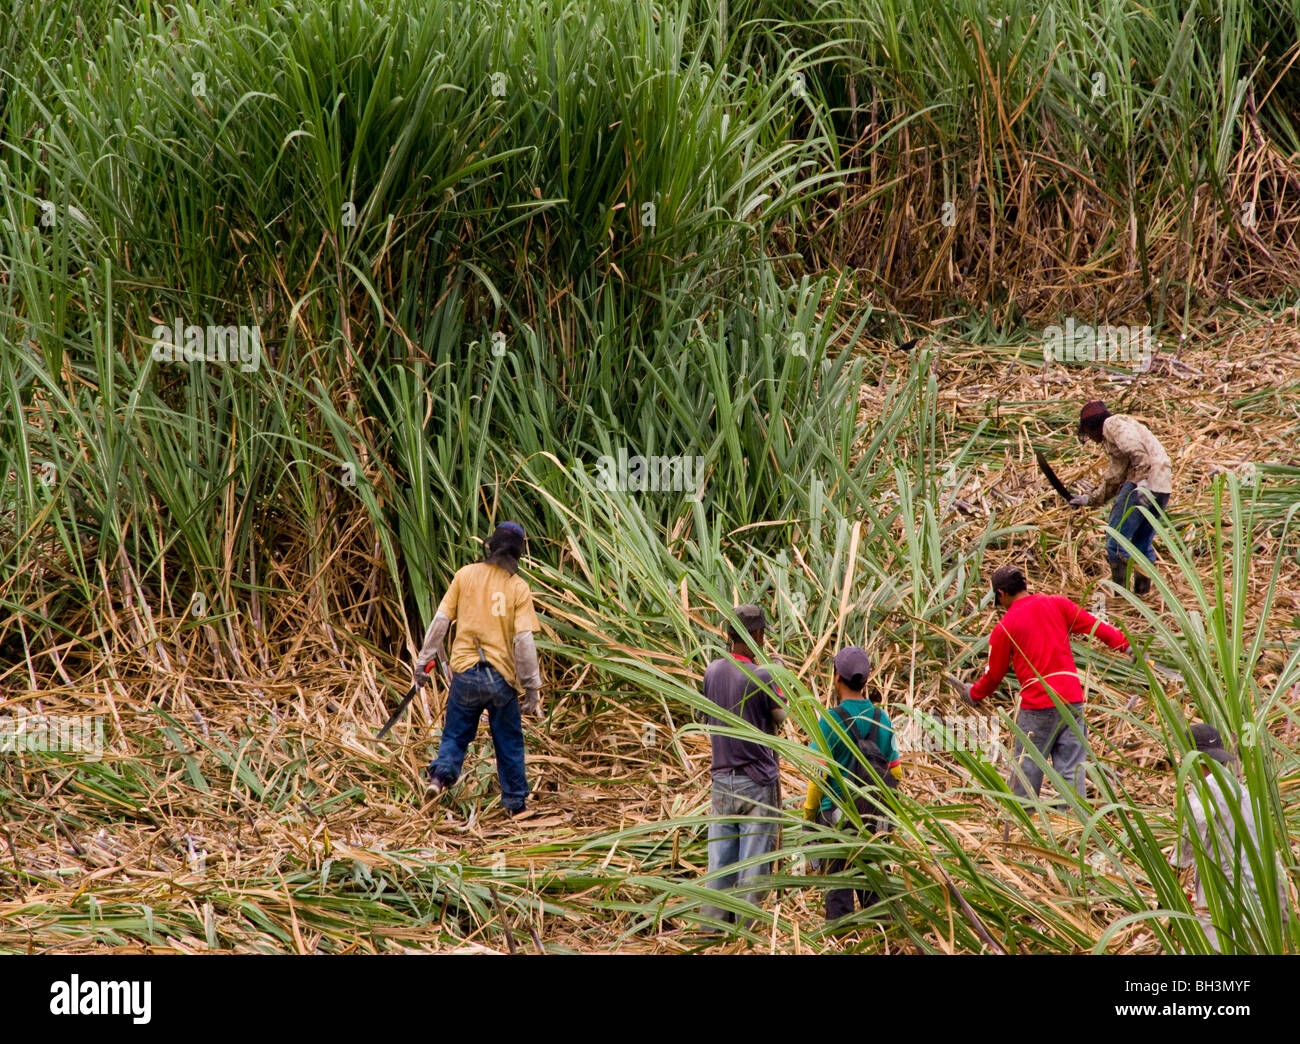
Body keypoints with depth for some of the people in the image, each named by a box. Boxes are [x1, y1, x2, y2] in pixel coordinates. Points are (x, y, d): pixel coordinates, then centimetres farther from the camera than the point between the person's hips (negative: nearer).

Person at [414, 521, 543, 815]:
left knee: (456, 733, 15)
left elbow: (441, 620, 0)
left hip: (465, 671, 1)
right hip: (501, 675, -1)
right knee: (509, 741, 13)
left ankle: (441, 773, -11)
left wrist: (424, 659, 8)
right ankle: (515, 803, 19)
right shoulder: (519, 587, -5)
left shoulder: (466, 575, 1)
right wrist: (532, 687, -5)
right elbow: (524, 640, -9)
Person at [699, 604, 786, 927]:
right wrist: (777, 678, 10)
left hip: (721, 777, 5)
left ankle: (714, 920, 12)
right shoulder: (760, 676, -16)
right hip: (757, 782, -5)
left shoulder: (712, 671, 2)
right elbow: (779, 718, -3)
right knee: (754, 859, 0)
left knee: (720, 856, 10)